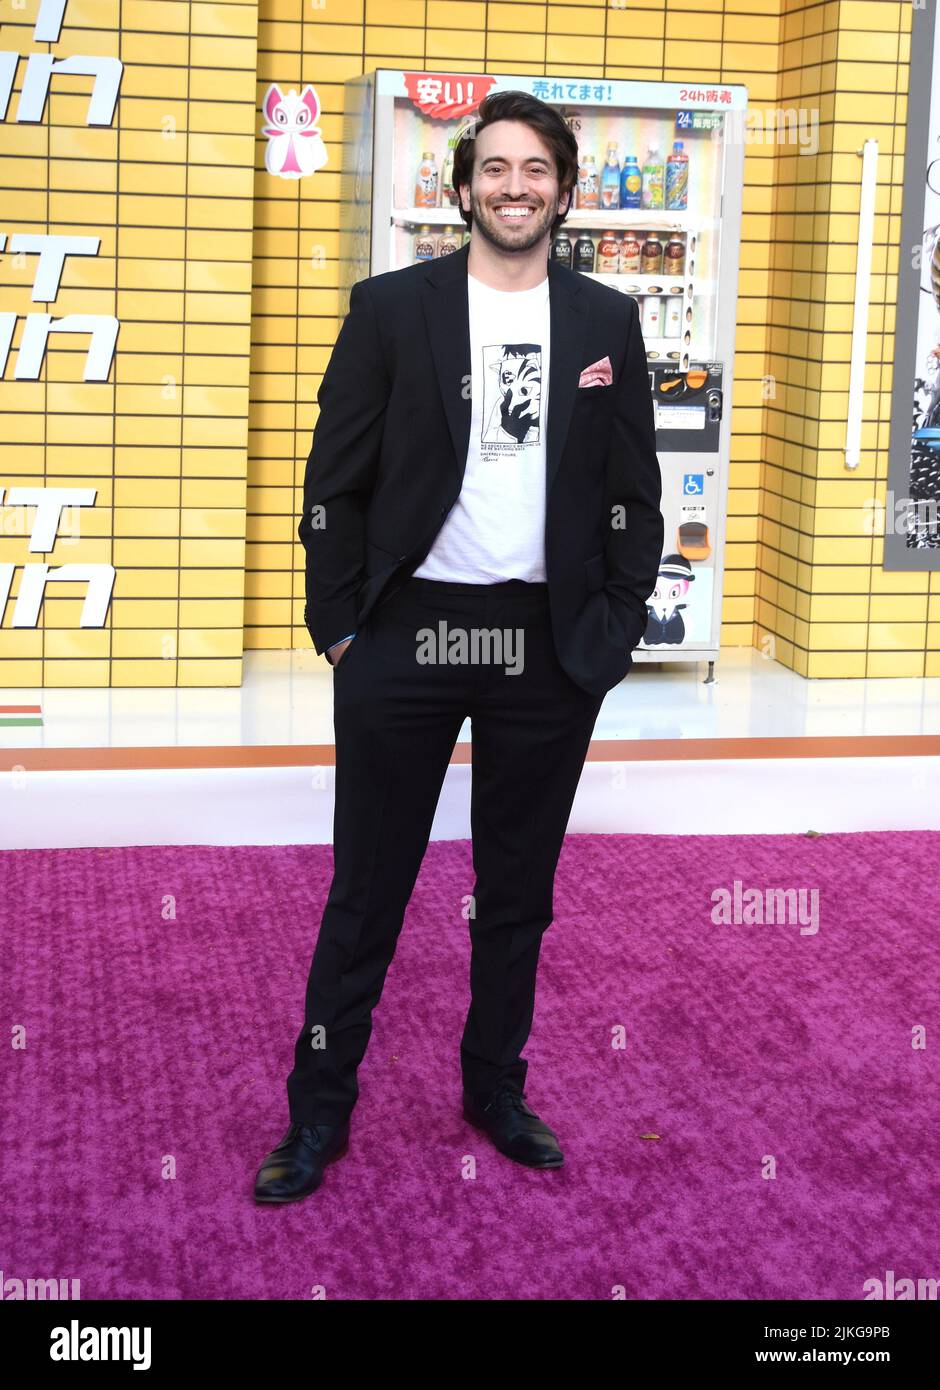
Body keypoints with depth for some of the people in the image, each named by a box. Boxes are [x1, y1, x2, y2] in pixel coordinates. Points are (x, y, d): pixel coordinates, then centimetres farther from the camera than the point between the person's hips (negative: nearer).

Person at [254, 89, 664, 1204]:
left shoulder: (607, 323, 6)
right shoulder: (391, 308, 0)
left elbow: (634, 496, 8)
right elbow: (335, 483, 0)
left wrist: (615, 632, 1)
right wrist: (339, 630, -4)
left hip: (551, 647, 2)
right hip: (406, 638, -2)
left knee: (518, 892, 14)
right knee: (367, 891, 6)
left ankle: (495, 1091, 31)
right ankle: (318, 1112, 19)